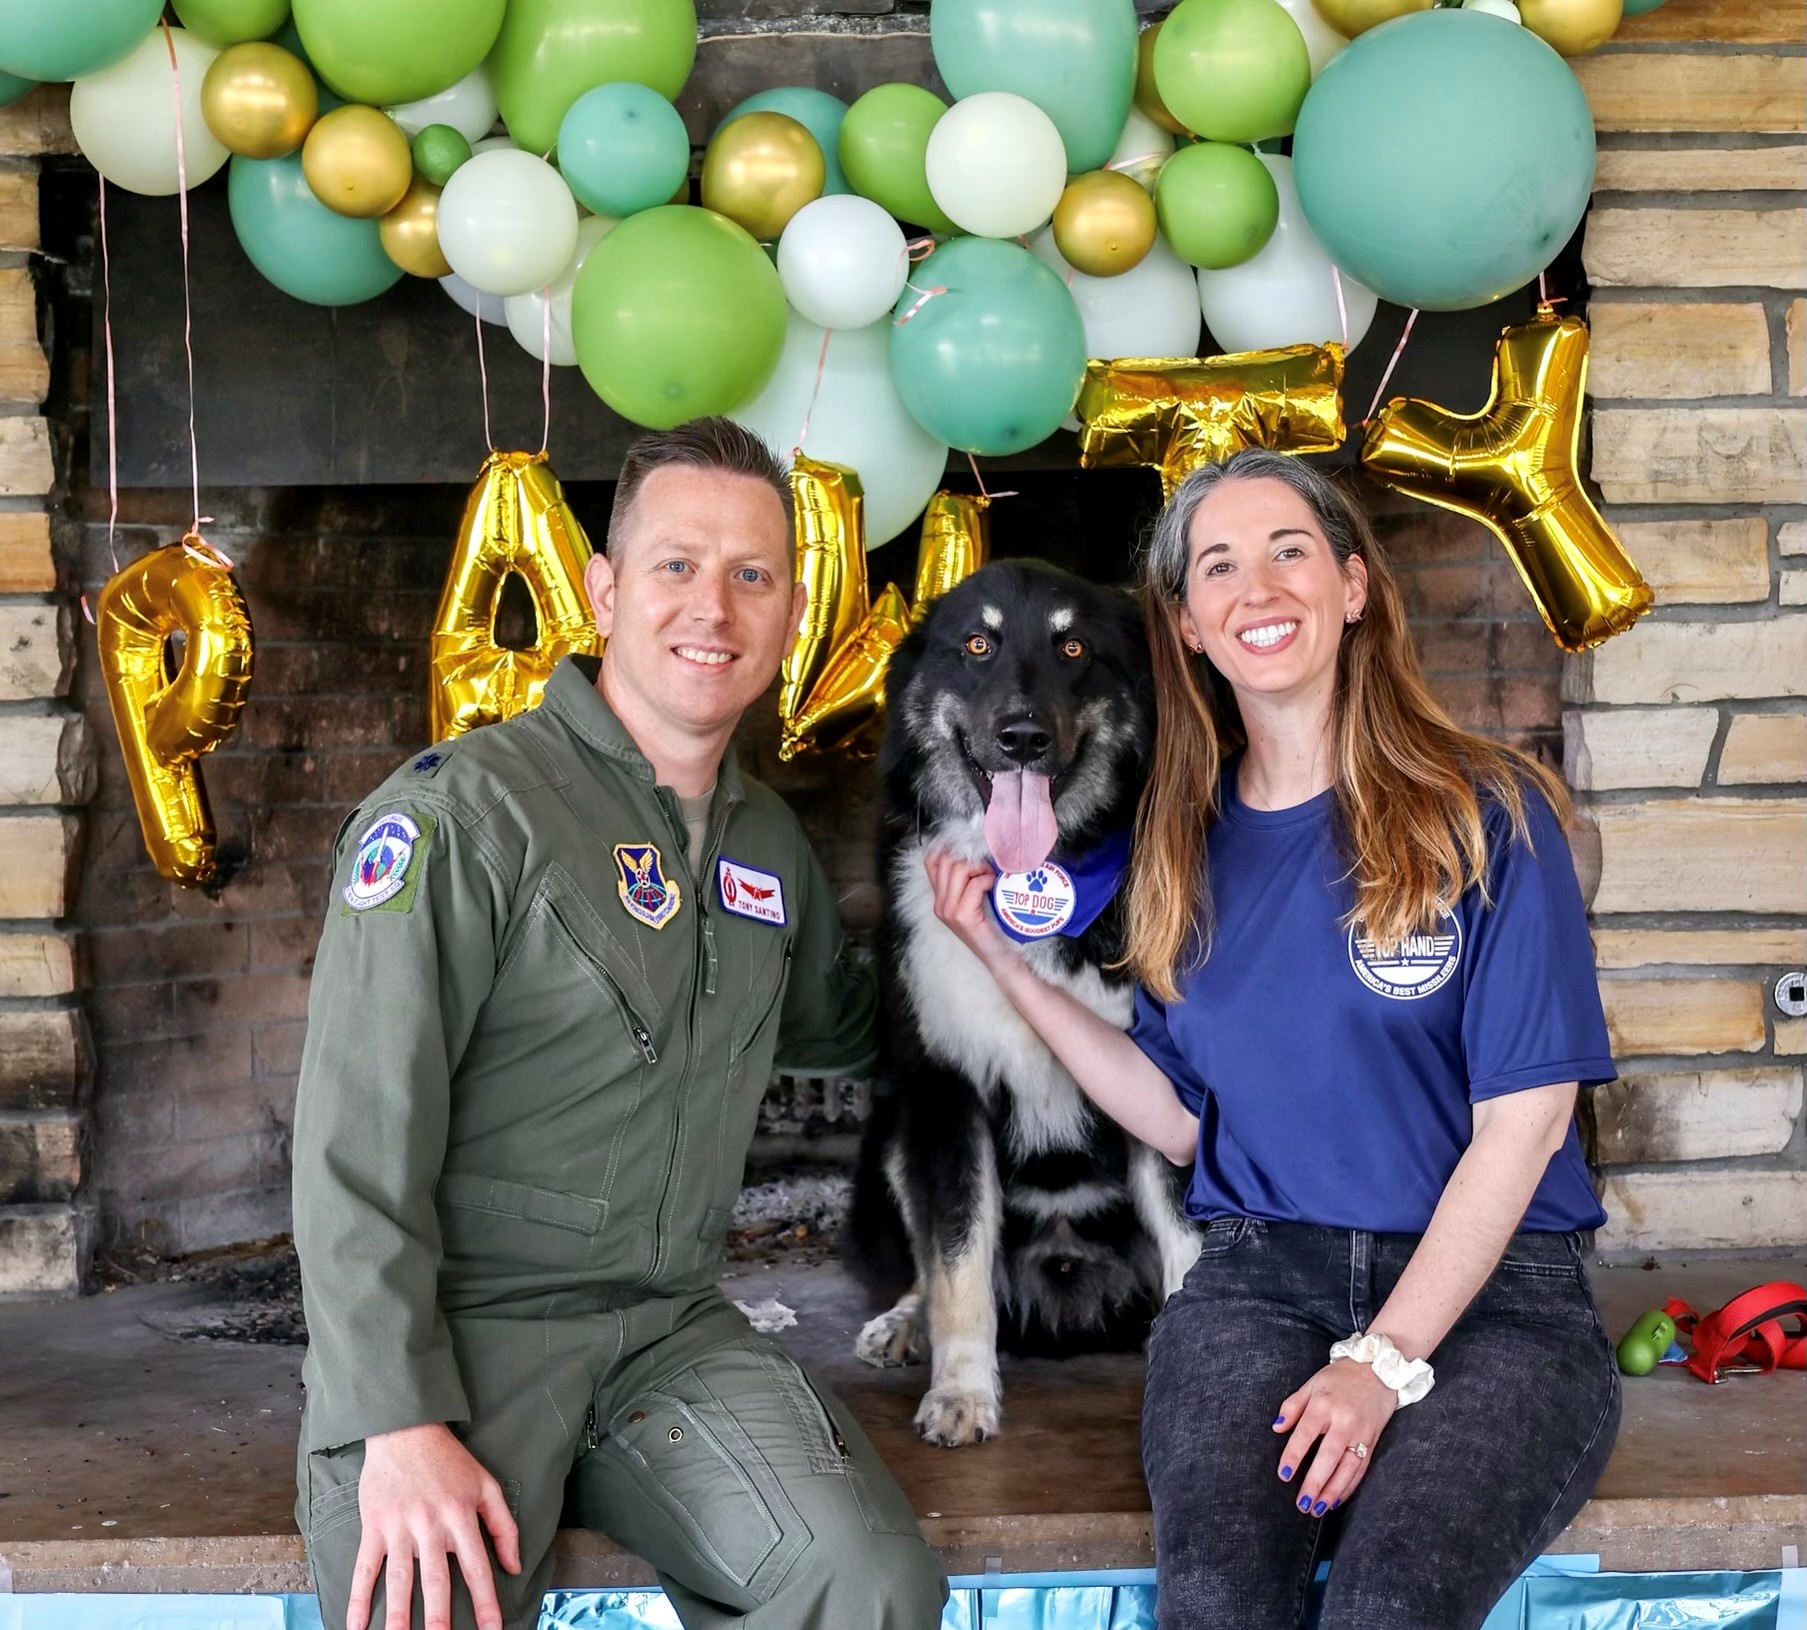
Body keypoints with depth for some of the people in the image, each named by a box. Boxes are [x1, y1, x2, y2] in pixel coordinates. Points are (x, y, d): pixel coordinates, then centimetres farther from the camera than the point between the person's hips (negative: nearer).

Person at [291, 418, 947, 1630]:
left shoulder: (772, 844, 13)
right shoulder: (465, 813, -8)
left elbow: (838, 1028, 34)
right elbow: (360, 1143, -13)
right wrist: (399, 1424, -20)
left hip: (668, 1333, 5)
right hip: (457, 1330, -5)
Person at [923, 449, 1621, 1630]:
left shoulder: (1486, 813, -2)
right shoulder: (1190, 847, 11)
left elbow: (1523, 1121, -6)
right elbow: (1183, 1120, 12)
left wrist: (1386, 1360, -15)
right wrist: (1009, 960, 7)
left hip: (1487, 1284, -2)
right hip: (1259, 1277, 3)